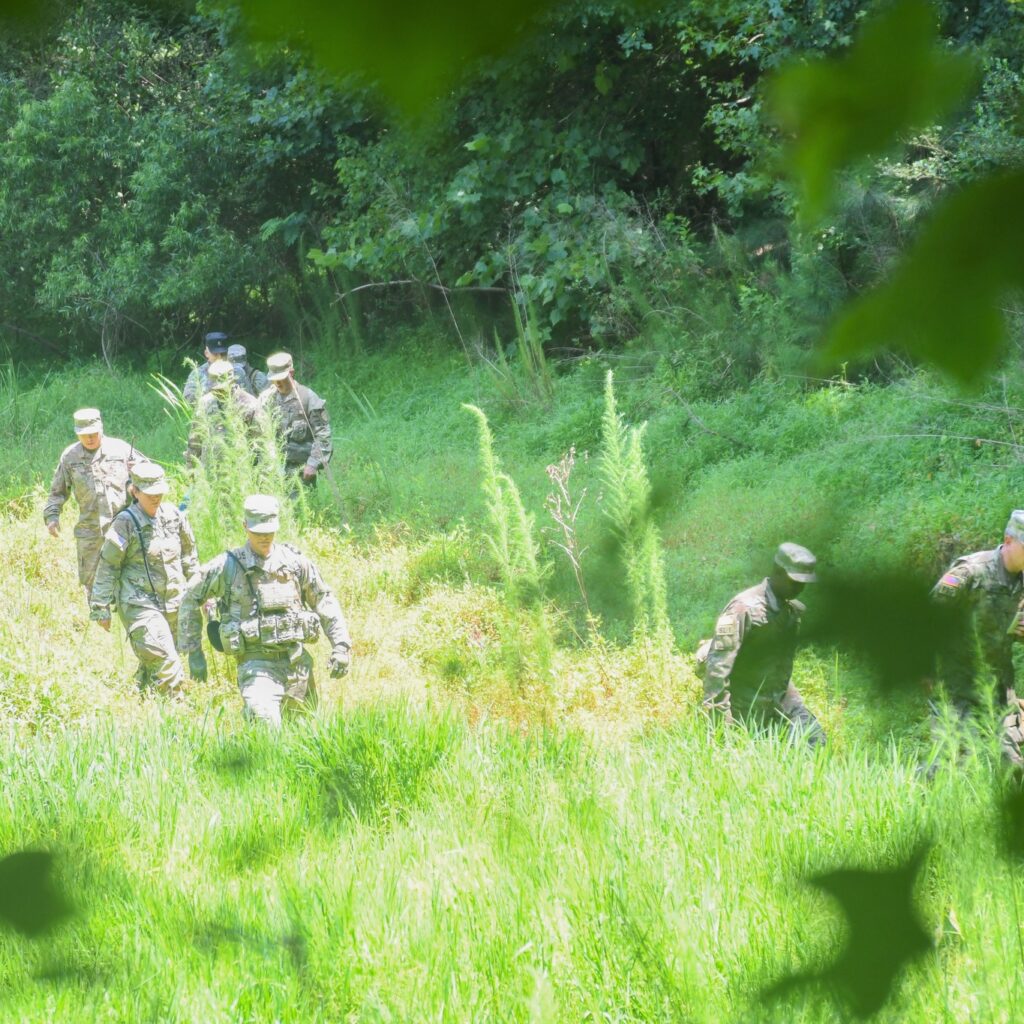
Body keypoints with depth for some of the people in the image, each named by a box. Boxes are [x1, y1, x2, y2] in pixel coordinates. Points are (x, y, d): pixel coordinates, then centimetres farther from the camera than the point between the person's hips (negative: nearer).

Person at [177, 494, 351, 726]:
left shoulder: (295, 561, 5)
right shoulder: (227, 566, -2)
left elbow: (324, 602, 13)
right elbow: (191, 600, 9)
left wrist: (340, 646, 4)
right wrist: (194, 651, 8)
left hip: (297, 662, 4)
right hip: (257, 664, -4)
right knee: (265, 724, -27)